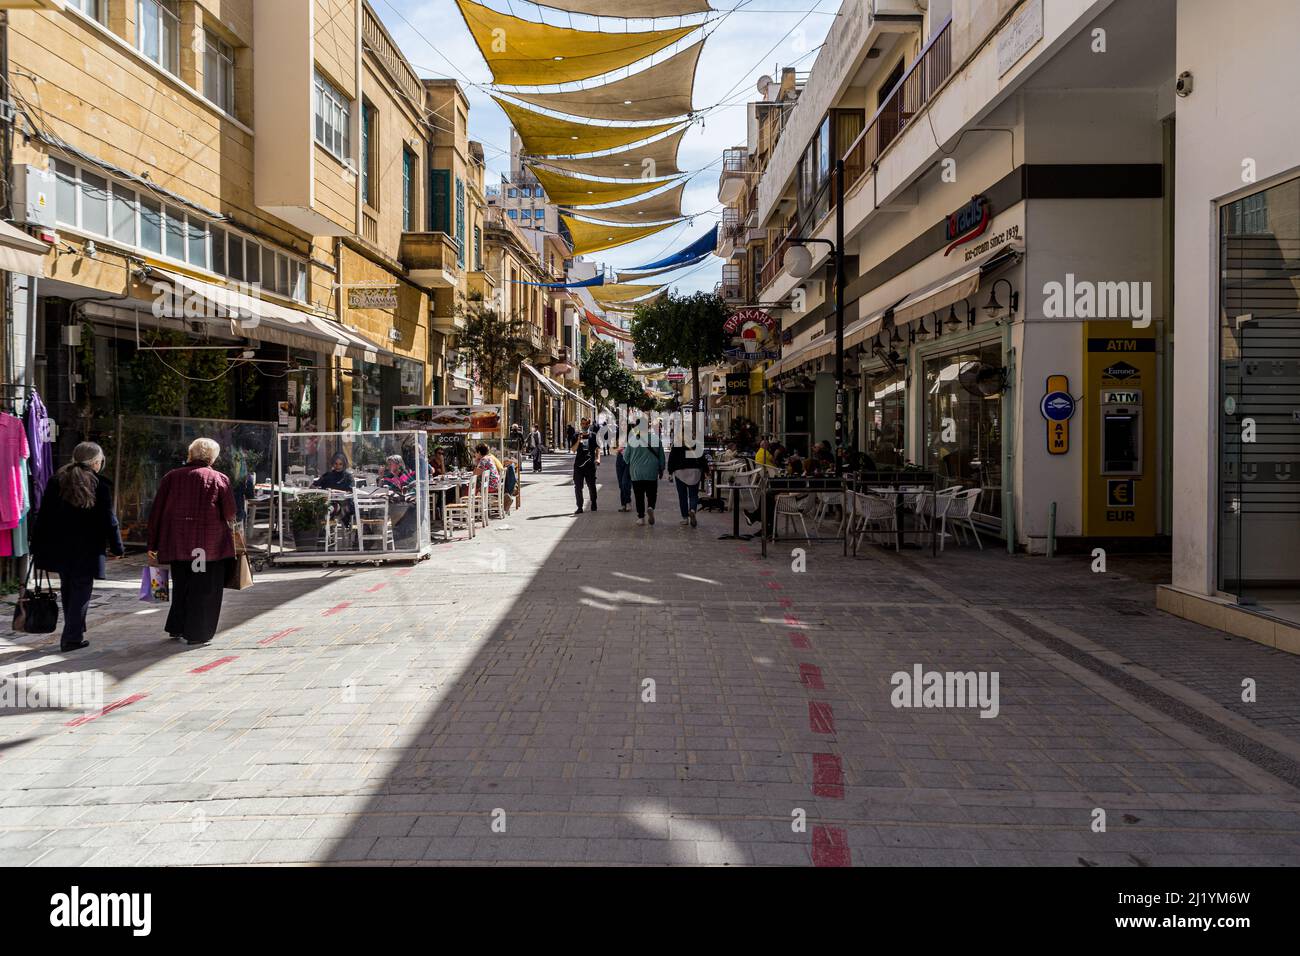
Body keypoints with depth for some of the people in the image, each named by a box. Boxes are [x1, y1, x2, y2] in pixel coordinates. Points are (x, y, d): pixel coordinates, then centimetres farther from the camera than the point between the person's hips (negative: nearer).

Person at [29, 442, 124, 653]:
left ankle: (74, 631, 26)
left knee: (67, 589, 17)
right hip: (88, 550, -4)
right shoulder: (100, 484, -7)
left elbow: (43, 515, 5)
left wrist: (36, 544, 10)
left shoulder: (56, 480, 4)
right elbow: (108, 520, -5)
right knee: (81, 590, 2)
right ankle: (72, 638, -1)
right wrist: (117, 547, 4)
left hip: (59, 547, 4)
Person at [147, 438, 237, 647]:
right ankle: (197, 635, 5)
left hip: (177, 543, 4)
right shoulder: (219, 479, -3)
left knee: (180, 586, 20)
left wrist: (153, 545, 9)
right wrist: (227, 534, 16)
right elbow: (229, 514, -5)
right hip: (210, 545, -4)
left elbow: (156, 512, 4)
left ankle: (176, 627, 29)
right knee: (205, 589, 4)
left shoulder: (171, 477, 5)